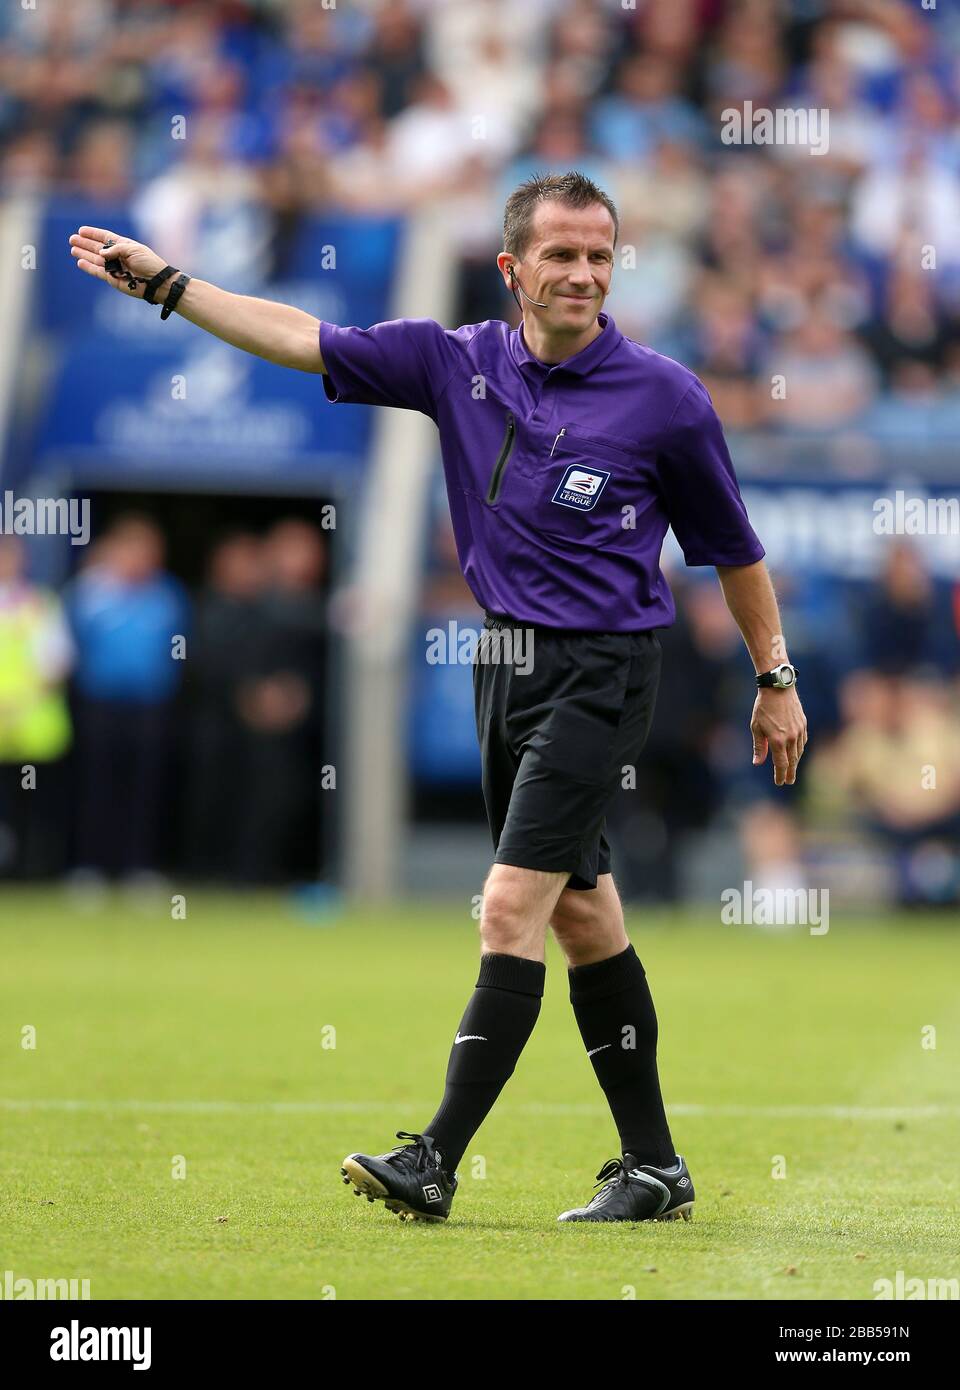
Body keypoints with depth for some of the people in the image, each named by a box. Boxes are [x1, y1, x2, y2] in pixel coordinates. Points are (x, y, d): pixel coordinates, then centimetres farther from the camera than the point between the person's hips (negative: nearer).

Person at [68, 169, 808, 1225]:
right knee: (583, 918, 11)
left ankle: (436, 1162, -14)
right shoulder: (459, 363, 3)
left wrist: (776, 679, 8)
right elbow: (304, 341, 7)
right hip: (505, 664, 6)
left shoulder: (663, 396, -7)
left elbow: (732, 545, 4)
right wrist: (165, 283, 4)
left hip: (600, 674, -6)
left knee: (511, 911, -13)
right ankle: (652, 1165, 19)